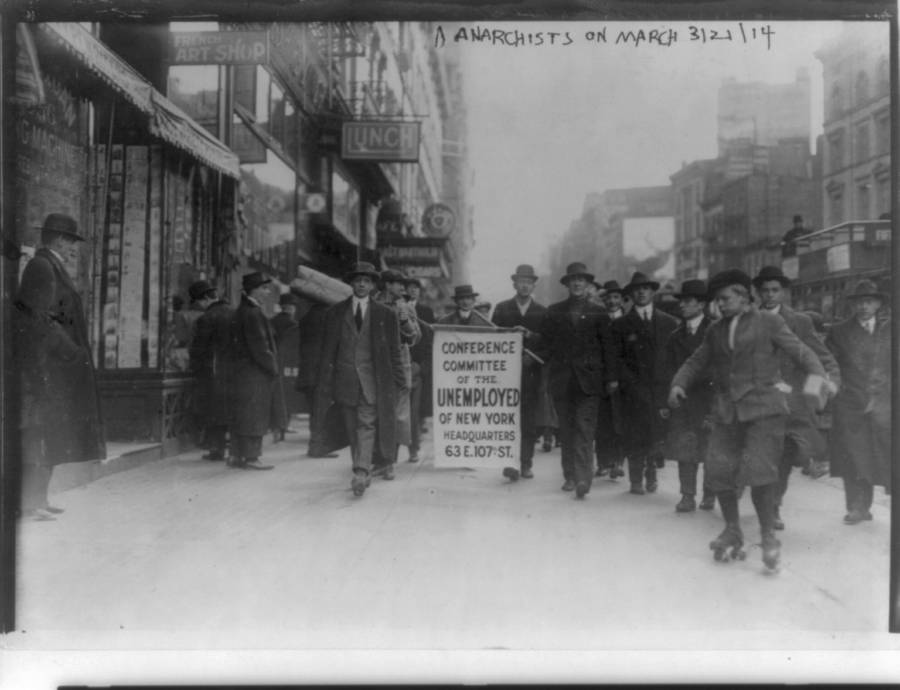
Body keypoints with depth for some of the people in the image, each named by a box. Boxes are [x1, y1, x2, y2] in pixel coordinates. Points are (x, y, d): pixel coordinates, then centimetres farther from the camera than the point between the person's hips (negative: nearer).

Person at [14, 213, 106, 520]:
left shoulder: (51, 267, 18)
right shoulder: (41, 267, -12)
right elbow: (38, 320, -19)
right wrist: (70, 351, -16)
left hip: (56, 366, 10)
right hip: (46, 365, -10)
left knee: (50, 434, 13)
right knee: (41, 433, -8)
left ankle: (37, 500, 19)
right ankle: (30, 503, -3)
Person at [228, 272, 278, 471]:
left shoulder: (240, 312, 15)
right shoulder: (253, 314, -16)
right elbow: (259, 347, -20)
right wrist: (273, 369, -11)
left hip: (241, 372, 10)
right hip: (255, 374, -10)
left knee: (240, 416, 13)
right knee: (254, 416, -4)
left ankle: (236, 456, 19)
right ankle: (250, 458, -1)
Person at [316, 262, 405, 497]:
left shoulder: (386, 314, 5)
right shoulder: (335, 312, 8)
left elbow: (394, 352, 6)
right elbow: (327, 351, 8)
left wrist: (399, 383, 2)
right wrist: (324, 386, 3)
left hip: (372, 381, -2)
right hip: (345, 380, 2)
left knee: (367, 427, -12)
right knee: (352, 430, 8)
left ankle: (361, 473, -17)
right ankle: (362, 472, 19)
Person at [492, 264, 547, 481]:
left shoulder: (542, 312, 9)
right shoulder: (502, 308, 10)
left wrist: (529, 335, -14)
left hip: (532, 372, 1)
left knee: (530, 421, 1)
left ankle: (526, 464, 10)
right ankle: (509, 462, -10)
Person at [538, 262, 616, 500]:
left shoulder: (598, 313, 7)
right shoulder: (553, 312, 12)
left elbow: (607, 346, 5)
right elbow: (545, 344, 11)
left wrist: (610, 377, 1)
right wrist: (547, 364, -1)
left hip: (588, 379, -2)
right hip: (561, 379, 2)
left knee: (584, 429, -9)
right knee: (566, 430, 7)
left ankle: (583, 478, -13)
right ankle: (570, 476, 16)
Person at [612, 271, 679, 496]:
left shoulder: (669, 323, 12)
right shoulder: (620, 325, 7)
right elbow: (617, 359, 3)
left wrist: (669, 388, 1)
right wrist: (631, 383, -7)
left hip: (662, 389, 1)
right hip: (634, 391, -1)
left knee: (658, 435, -4)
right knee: (635, 437, -4)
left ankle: (651, 475, 15)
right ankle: (636, 479, 8)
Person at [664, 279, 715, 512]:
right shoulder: (675, 336, 13)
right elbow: (670, 369, 11)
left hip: (709, 396, -3)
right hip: (683, 398, 3)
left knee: (710, 449, 2)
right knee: (684, 449, -1)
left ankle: (709, 495, 14)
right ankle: (687, 496, 3)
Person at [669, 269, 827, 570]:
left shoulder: (769, 322, 2)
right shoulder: (715, 331, 15)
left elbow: (801, 352, -3)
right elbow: (696, 362, 17)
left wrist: (818, 376, -19)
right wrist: (679, 383, -1)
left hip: (763, 409, -4)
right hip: (726, 411, 5)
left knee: (759, 470, -14)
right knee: (718, 471, 0)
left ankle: (768, 534, 6)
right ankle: (732, 530, 22)